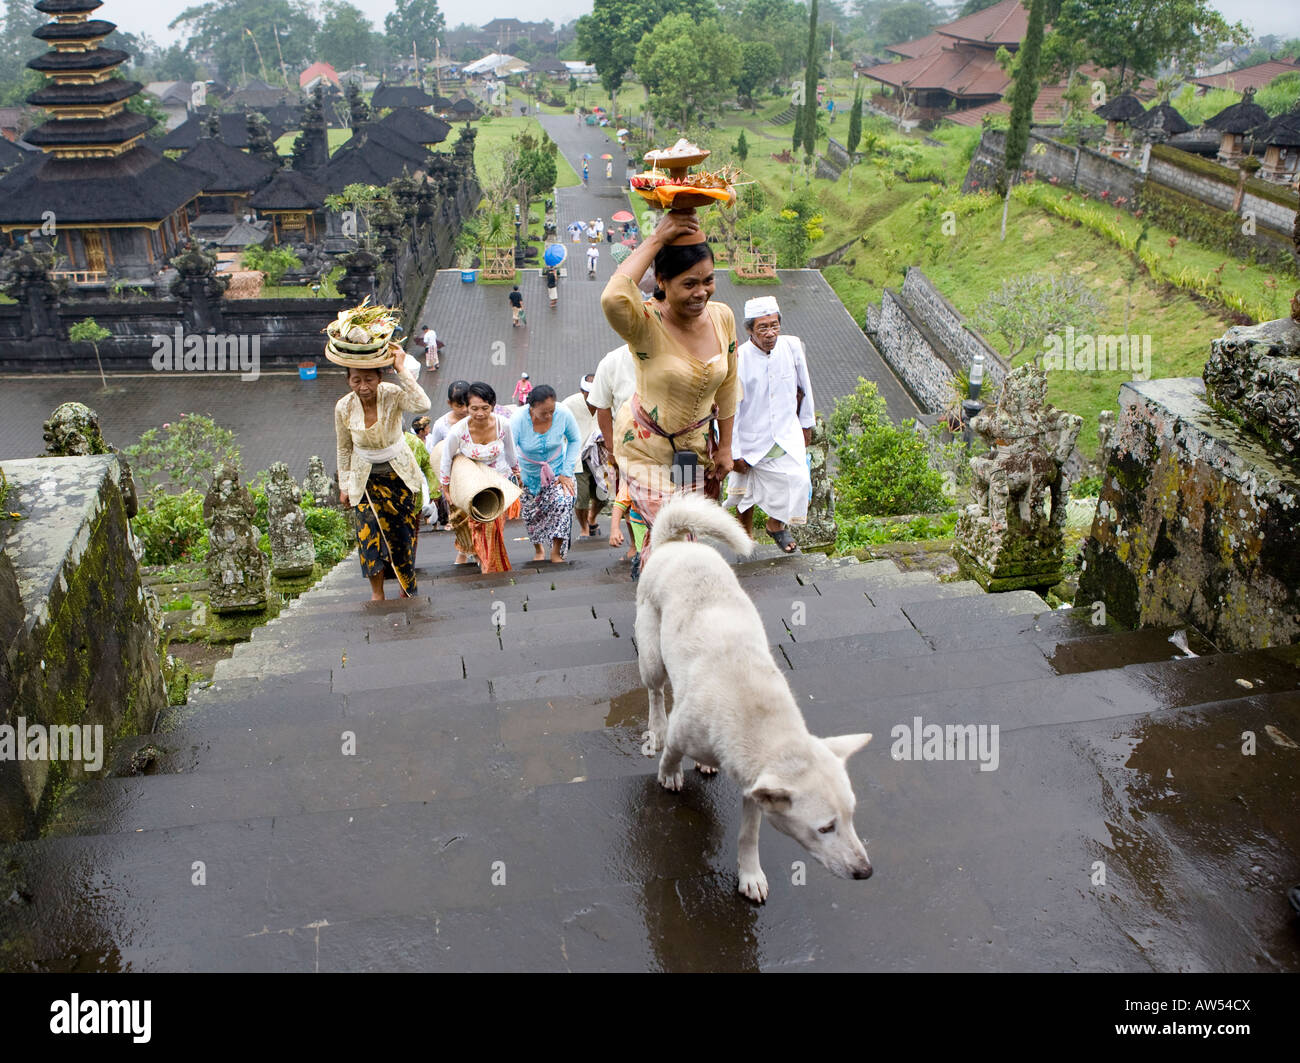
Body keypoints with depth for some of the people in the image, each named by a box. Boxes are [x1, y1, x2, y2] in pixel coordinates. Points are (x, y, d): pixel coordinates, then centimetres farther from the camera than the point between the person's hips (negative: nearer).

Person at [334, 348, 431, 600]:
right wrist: (344, 486, 5)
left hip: (399, 474, -1)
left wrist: (402, 370, -39)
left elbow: (423, 405, -42)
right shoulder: (344, 407, -14)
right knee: (370, 531, -10)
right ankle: (377, 592, 3)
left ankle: (406, 588, 24)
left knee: (403, 531, 6)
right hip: (365, 478, 1)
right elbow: (344, 448, 1)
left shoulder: (392, 395, -20)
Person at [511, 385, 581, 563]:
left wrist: (567, 472, -10)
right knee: (531, 515, 6)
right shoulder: (518, 420, -28)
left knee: (563, 502, -24)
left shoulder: (563, 414, -22)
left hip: (557, 470, 0)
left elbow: (575, 440, -5)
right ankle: (538, 549, 37)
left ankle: (557, 552, -11)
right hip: (528, 474, 0)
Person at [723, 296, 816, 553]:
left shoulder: (792, 346, -11)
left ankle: (776, 524, 18)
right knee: (746, 489, 12)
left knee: (798, 479, -11)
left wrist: (807, 423, 16)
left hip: (787, 434, 2)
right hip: (752, 438, -2)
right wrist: (733, 453, -11)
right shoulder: (738, 359, -21)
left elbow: (804, 387, 7)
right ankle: (747, 534, 40)